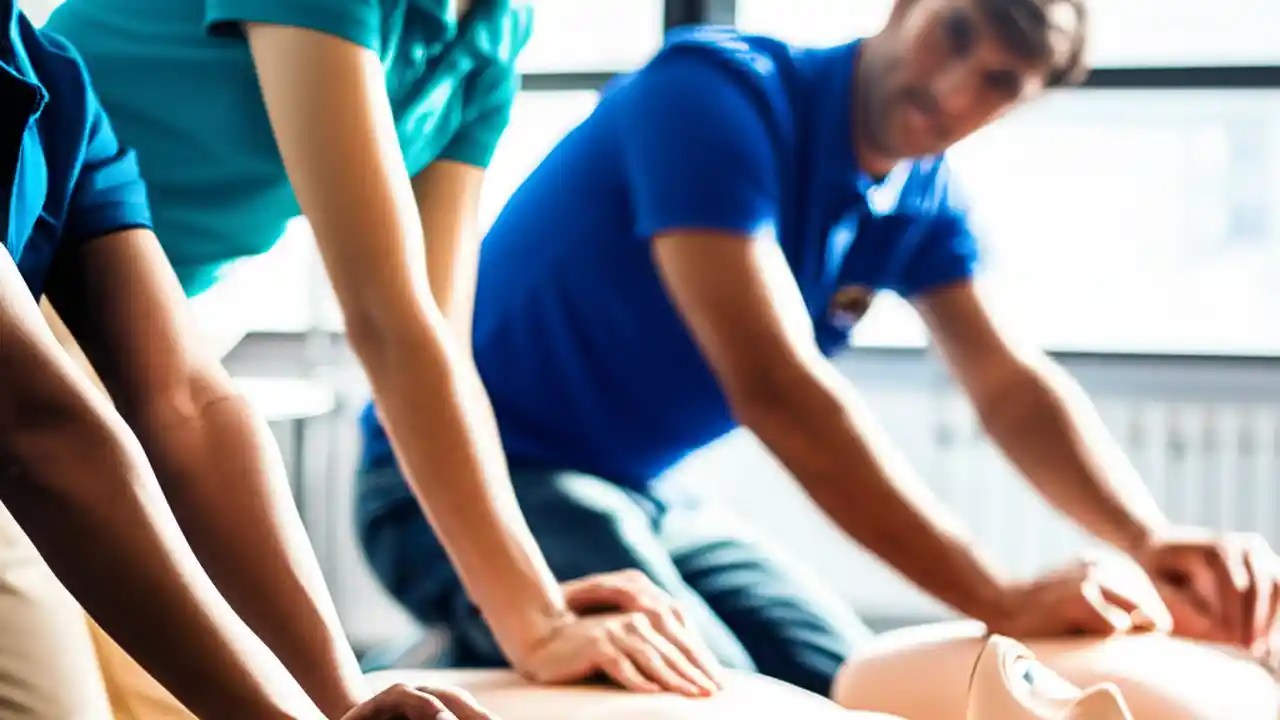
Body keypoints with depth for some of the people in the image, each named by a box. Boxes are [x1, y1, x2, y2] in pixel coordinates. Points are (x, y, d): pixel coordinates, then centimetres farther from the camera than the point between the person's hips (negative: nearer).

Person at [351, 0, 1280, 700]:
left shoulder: (922, 197, 2)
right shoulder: (717, 93, -23)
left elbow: (1013, 385, -6)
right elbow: (775, 388, -33)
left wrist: (1149, 538, -27)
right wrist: (1000, 600, -36)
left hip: (652, 492, 8)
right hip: (470, 484, -8)